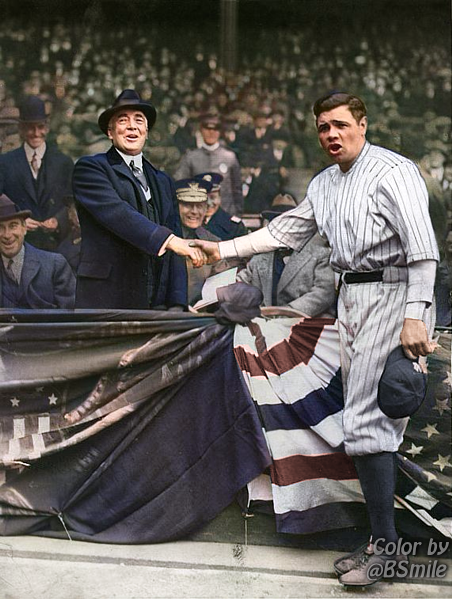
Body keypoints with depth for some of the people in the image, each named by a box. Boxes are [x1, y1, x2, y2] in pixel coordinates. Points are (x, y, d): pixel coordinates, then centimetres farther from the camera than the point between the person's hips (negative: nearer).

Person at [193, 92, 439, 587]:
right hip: (350, 298, 8)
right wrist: (224, 249, 17)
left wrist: (415, 316, -25)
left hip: (390, 296, -8)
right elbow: (284, 232, 24)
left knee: (366, 421, -12)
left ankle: (385, 544, -3)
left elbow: (421, 245, -17)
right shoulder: (324, 183, 17)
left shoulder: (392, 172, -9)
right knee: (364, 417, 8)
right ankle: (379, 539, 14)